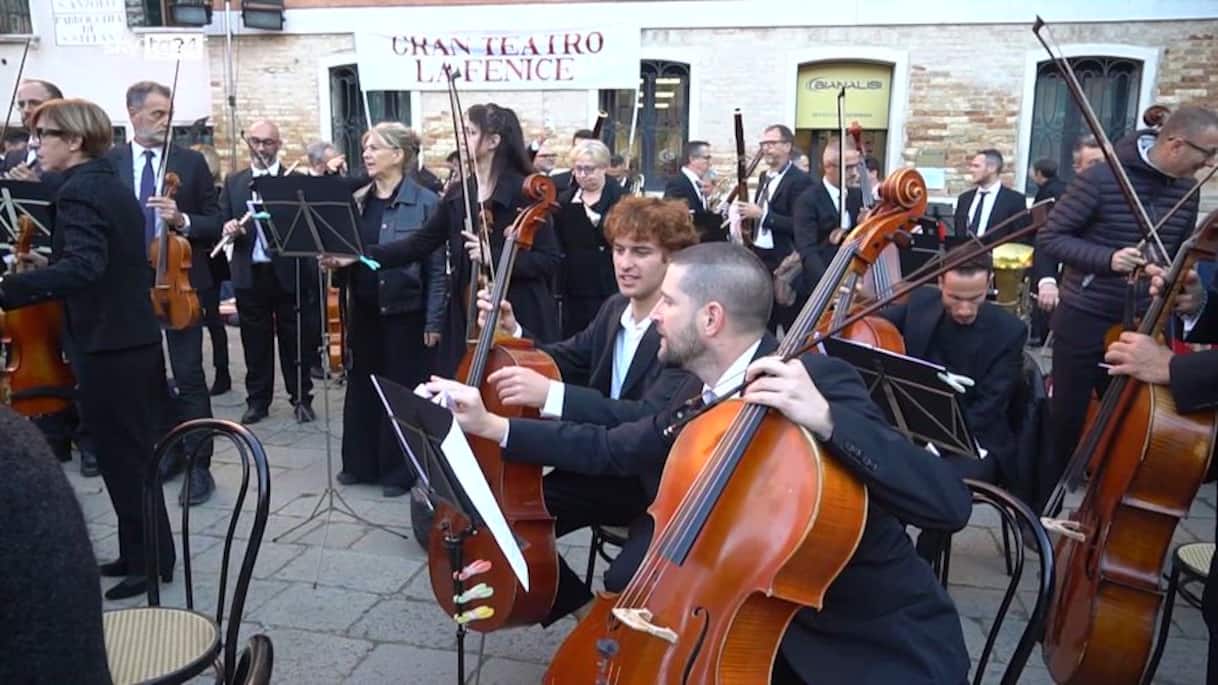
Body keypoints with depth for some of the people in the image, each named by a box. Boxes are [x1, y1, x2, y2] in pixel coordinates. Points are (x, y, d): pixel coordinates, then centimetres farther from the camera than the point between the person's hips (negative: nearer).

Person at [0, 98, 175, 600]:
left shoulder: (79, 191, -15)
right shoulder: (113, 185, 13)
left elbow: (84, 268, -31)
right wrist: (47, 265, 25)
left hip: (109, 346, -9)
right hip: (136, 338, 9)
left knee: (122, 459, 1)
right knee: (135, 455, 16)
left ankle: (149, 563, 12)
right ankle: (141, 552, 27)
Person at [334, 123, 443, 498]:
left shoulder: (425, 202, -8)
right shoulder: (358, 200, 7)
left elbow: (436, 267, -9)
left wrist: (434, 321, -12)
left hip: (404, 311, -5)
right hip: (362, 308, 6)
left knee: (401, 389, 5)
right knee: (361, 384, 13)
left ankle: (399, 470, 17)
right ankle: (360, 462, 28)